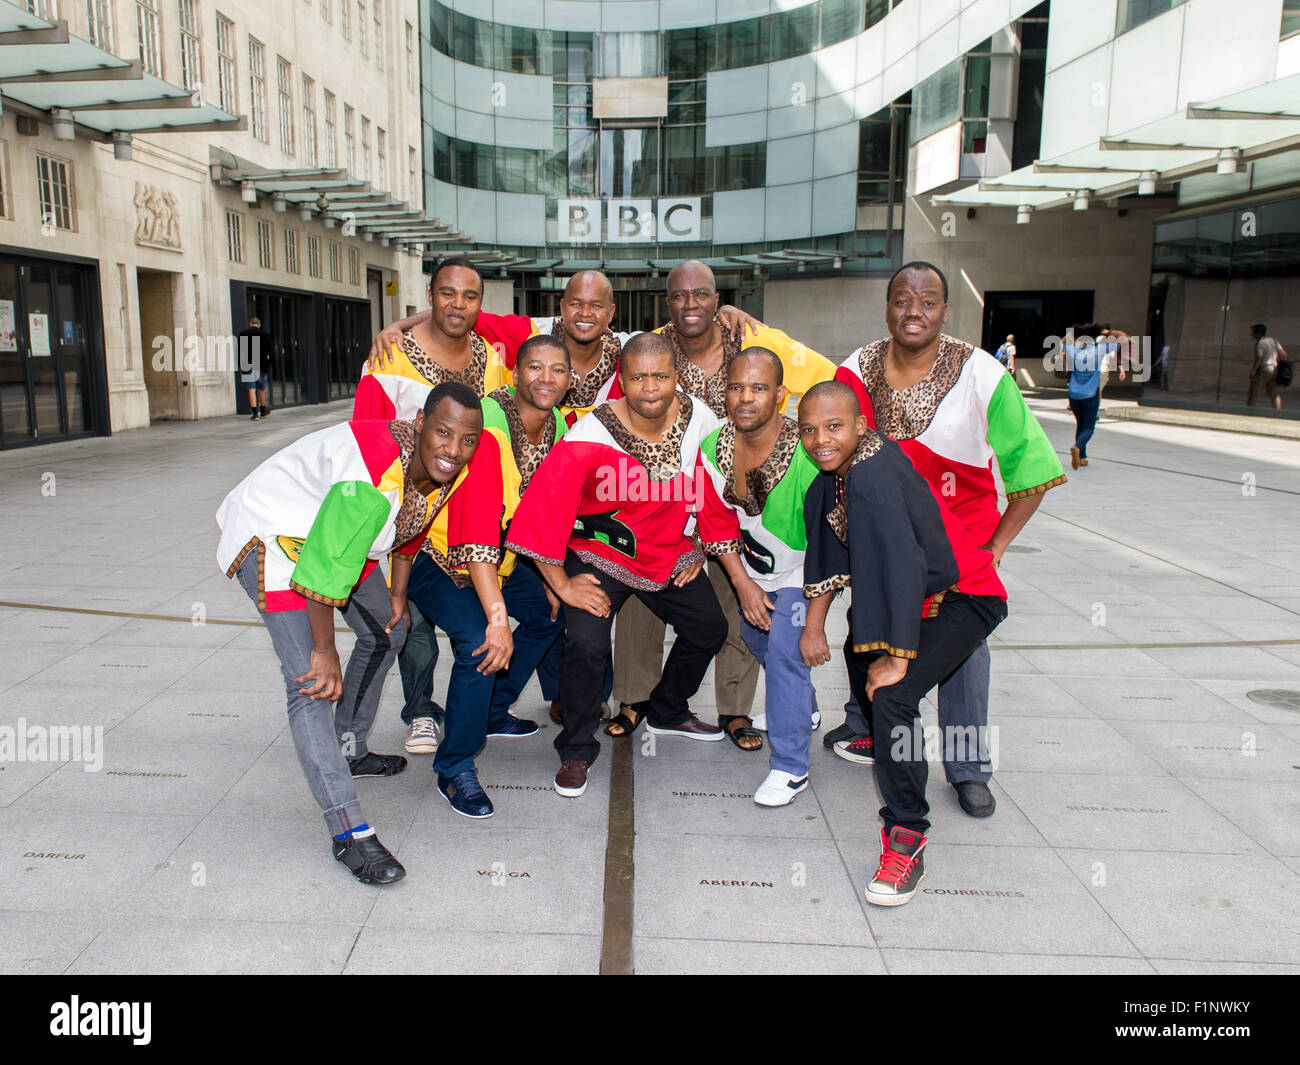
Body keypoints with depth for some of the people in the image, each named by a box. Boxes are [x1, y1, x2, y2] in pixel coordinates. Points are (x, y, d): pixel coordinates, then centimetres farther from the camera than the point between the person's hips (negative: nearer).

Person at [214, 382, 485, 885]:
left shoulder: (444, 469, -11)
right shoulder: (371, 469, -37)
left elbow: (409, 522, 10)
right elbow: (326, 566, -32)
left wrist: (398, 593, 14)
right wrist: (325, 652, -24)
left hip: (342, 535, 9)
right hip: (273, 535, -9)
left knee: (385, 632, 22)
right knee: (311, 682, -19)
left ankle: (349, 751, 43)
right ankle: (349, 833, -17)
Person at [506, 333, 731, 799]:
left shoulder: (699, 419, -14)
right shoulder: (589, 436, -28)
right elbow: (542, 507, -27)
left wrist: (700, 548, 7)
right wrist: (563, 585, -24)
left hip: (669, 552, 5)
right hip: (599, 554, -5)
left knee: (709, 628, 11)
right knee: (586, 642, -23)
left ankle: (667, 712, 41)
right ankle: (577, 751, 3)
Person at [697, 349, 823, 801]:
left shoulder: (807, 453, -33)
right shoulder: (712, 450, -17)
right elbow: (717, 522, -2)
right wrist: (744, 584, -7)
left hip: (804, 569, -6)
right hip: (754, 565, 6)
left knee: (785, 650, -18)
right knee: (756, 637, 21)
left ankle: (790, 767, -2)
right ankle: (802, 711, 50)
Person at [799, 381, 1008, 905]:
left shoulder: (872, 475, -32)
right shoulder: (838, 467, -4)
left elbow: (902, 564, -35)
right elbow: (830, 548, 5)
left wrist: (897, 658, -31)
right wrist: (814, 622, 5)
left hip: (964, 600, -10)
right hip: (914, 593, 10)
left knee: (892, 693, -28)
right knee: (861, 649, 32)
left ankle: (906, 836, -16)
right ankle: (873, 736, 64)